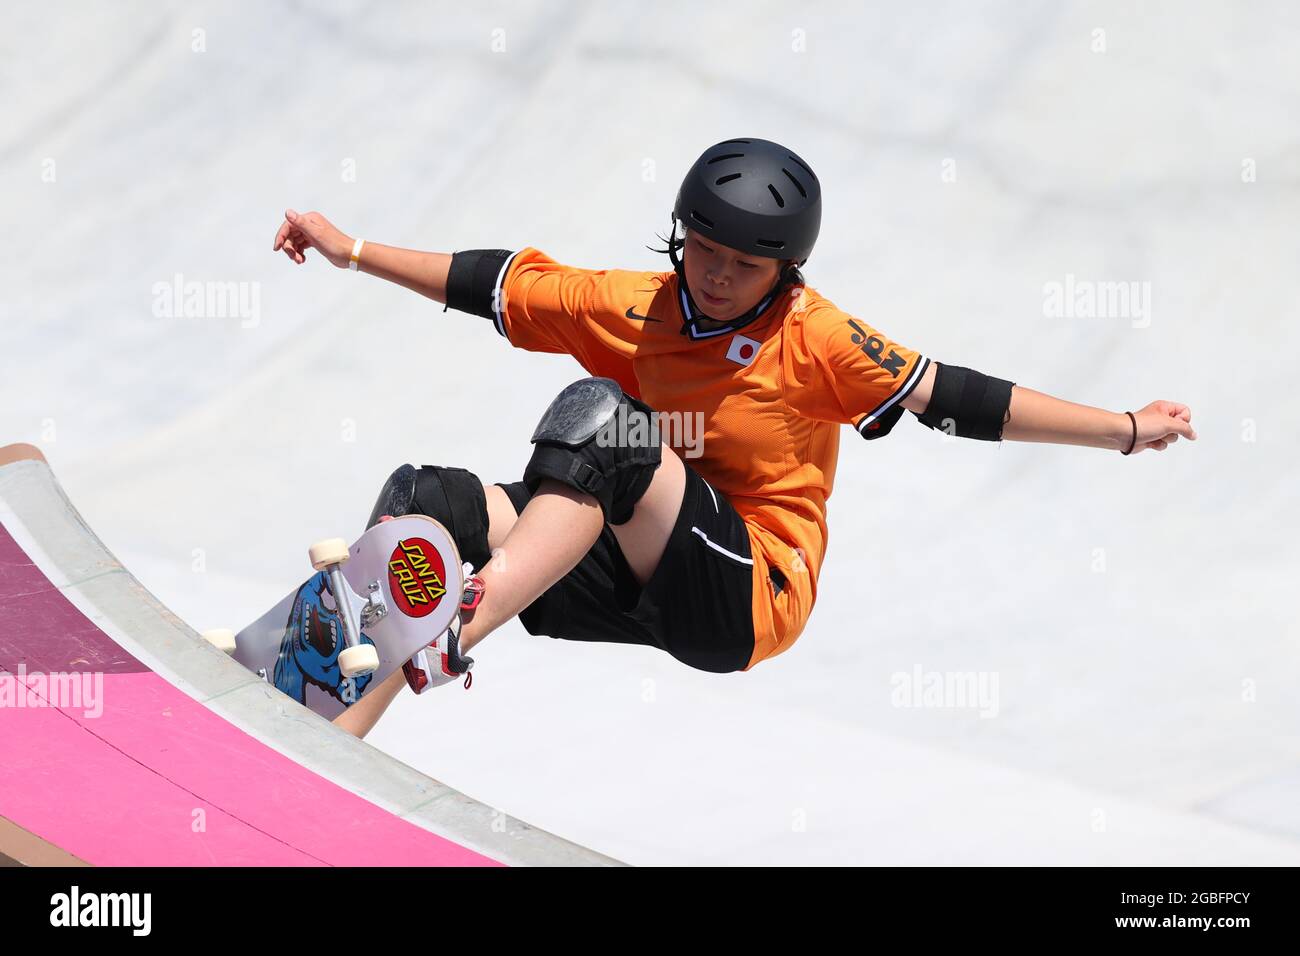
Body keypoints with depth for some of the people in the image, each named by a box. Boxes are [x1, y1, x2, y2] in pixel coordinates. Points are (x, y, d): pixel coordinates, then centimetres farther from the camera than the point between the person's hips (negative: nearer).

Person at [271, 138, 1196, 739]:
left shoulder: (814, 339, -7)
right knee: (430, 501, -15)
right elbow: (499, 283, 13)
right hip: (640, 579, 6)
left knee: (598, 415, -29)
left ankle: (445, 645, -44)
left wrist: (1124, 430, -9)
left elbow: (954, 398, -7)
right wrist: (354, 252, 16)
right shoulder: (633, 308, 5)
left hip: (753, 593, -6)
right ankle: (333, 729, -28)